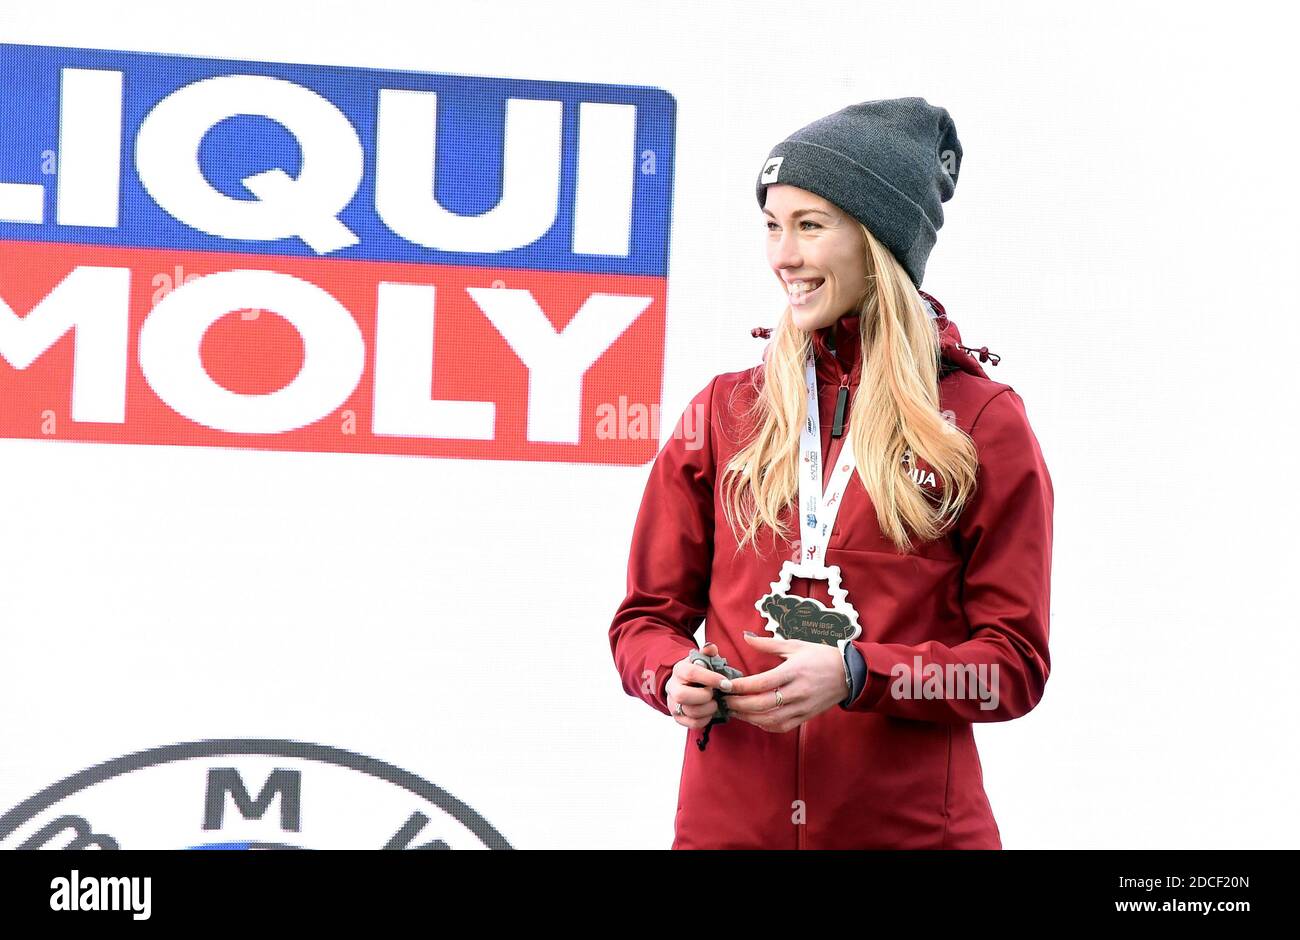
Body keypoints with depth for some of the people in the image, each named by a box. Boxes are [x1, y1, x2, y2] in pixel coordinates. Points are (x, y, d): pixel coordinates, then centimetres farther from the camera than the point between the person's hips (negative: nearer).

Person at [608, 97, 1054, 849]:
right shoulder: (724, 412, 7)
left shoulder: (983, 423, -1)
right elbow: (646, 618, 10)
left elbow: (1015, 663, -4)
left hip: (912, 828, -2)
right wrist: (675, 678, -12)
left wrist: (856, 676, -18)